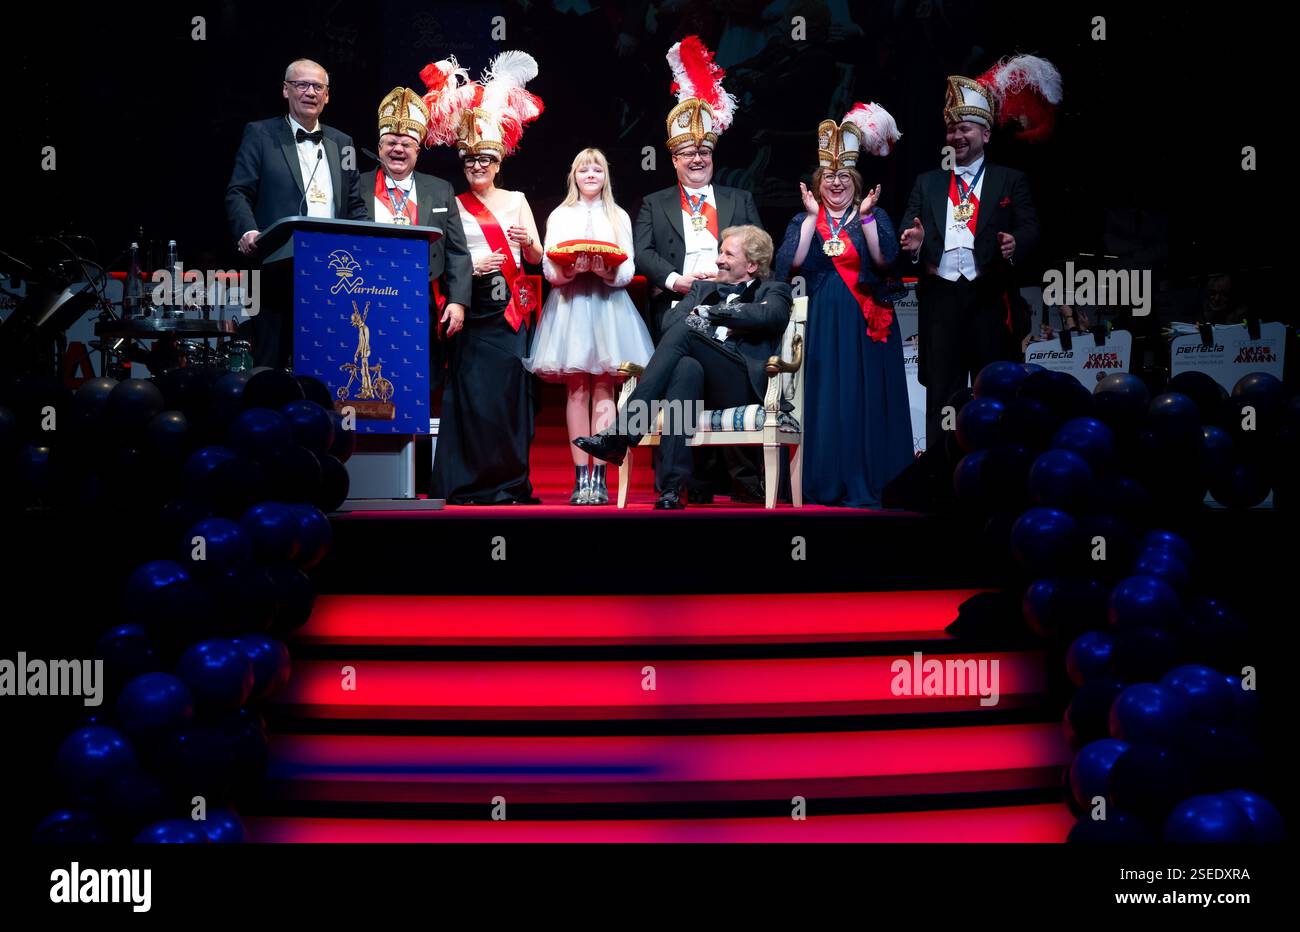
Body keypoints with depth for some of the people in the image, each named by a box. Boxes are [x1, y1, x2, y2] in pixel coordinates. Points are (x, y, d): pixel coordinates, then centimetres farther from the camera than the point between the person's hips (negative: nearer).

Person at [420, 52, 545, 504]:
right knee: (472, 389, -8)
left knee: (510, 387, -2)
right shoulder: (454, 206, 8)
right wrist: (468, 268, -14)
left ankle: (510, 480, 3)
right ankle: (469, 480, -3)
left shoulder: (517, 200, 14)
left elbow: (537, 258, 10)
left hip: (511, 308, 2)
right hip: (474, 309, -2)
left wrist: (526, 241, -10)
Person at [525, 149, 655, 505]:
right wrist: (572, 268, -16)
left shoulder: (619, 217, 13)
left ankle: (599, 476, -10)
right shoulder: (559, 216, 12)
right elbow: (549, 269, 4)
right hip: (570, 306, 0)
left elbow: (628, 271, 6)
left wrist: (607, 270, -15)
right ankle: (581, 476, -5)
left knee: (603, 390, -6)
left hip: (608, 306, 0)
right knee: (577, 391, -4)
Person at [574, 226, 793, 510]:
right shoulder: (703, 288, 30)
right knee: (687, 366, -36)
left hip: (744, 385, -3)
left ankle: (621, 432, -38)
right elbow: (670, 321, 12)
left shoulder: (773, 291, 19)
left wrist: (709, 312, 1)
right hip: (696, 380, 3)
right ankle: (671, 489, -46)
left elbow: (770, 315, -6)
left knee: (684, 330, -27)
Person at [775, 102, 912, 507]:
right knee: (824, 398, 0)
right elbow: (792, 263, -9)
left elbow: (884, 260, -10)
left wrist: (865, 215, -15)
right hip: (822, 322, 1)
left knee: (864, 398, -3)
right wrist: (813, 216, -10)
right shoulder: (803, 220, 10)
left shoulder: (874, 216, 7)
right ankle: (826, 484, 7)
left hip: (865, 322, -1)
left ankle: (865, 485, 3)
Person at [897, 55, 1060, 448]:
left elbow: (1030, 226, 1)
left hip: (988, 295, -2)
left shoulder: (1010, 180, 10)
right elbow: (908, 227, 10)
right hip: (939, 294, 2)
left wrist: (1016, 242, -22)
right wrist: (913, 242, -14)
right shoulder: (927, 182, 17)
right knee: (940, 387, 3)